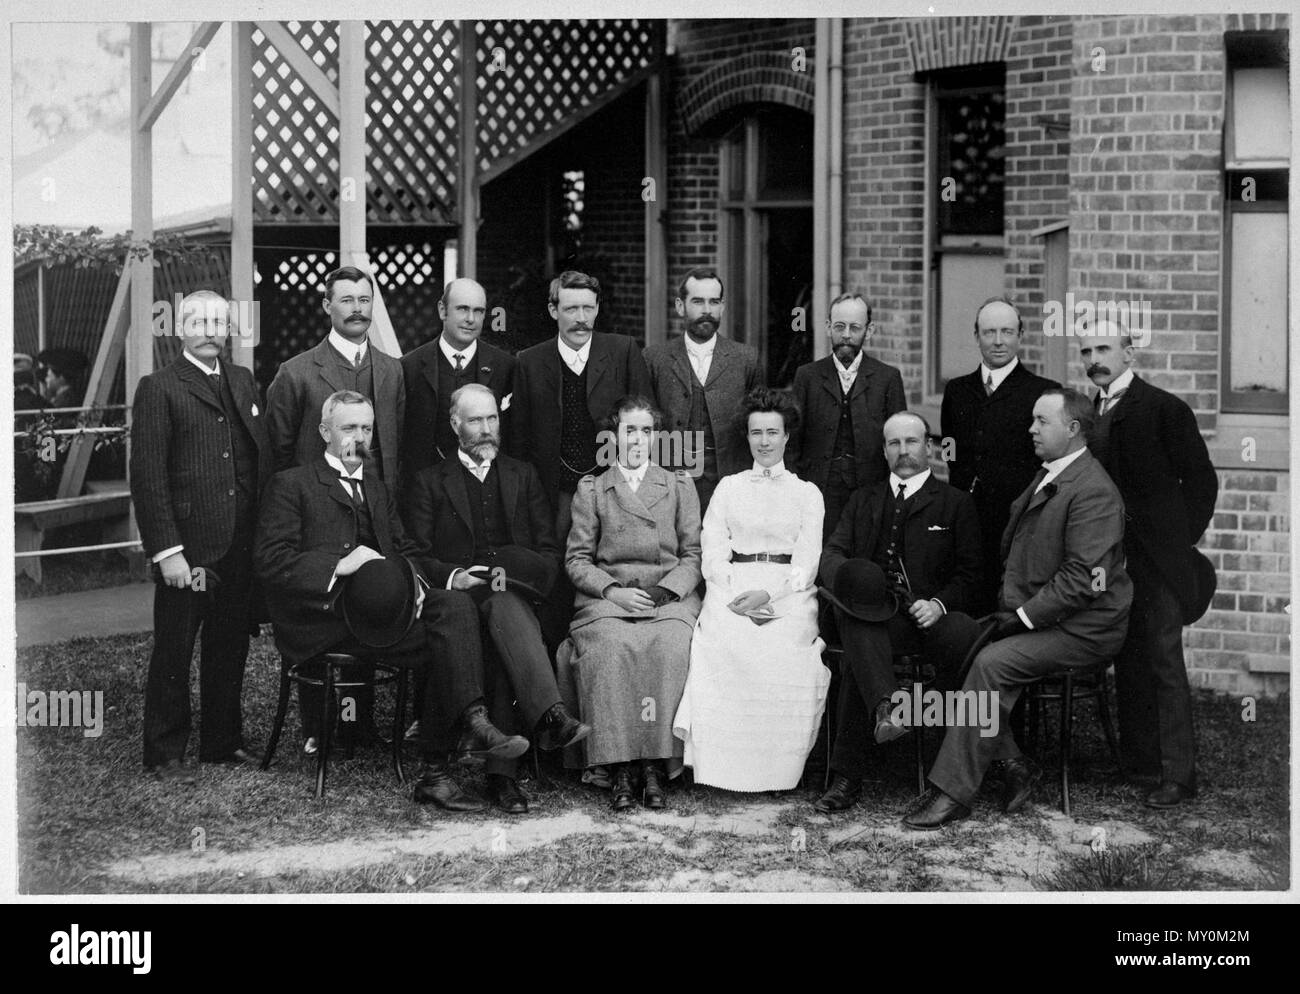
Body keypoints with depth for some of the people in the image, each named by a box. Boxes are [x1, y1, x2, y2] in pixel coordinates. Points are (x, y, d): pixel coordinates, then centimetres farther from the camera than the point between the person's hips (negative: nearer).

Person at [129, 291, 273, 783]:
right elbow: (147, 477, -10)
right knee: (173, 651, 2)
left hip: (240, 546, 6)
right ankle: (165, 753, 12)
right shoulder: (158, 389, -6)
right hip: (186, 547, -6)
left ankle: (223, 741, 26)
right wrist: (166, 551, -15)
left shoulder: (243, 382, 14)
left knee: (230, 647, 13)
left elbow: (263, 457, 15)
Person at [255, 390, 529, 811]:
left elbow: (405, 550, 20)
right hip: (323, 615, -6)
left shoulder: (379, 489, 29)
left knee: (455, 609, -25)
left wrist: (412, 579, -4)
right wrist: (339, 566, -16)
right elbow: (271, 559, -4)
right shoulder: (292, 485, 8)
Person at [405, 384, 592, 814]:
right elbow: (417, 556, 7)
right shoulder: (430, 482, 17)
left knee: (504, 610, -37)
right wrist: (452, 576, -14)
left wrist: (514, 572, -7)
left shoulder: (523, 476, 23)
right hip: (456, 596, -1)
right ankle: (551, 716, -57)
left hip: (512, 594, 1)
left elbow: (549, 554, 15)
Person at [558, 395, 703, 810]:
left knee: (671, 646, -33)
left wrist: (667, 590, -7)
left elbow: (693, 555, 12)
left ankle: (657, 764, -30)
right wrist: (612, 590, -8)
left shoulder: (680, 486, 19)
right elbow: (577, 559, 10)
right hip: (606, 599, 0)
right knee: (610, 648, -34)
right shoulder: (590, 489, 16)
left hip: (669, 596, 0)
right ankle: (619, 765, -31)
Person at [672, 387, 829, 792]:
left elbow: (808, 563, 5)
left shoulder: (807, 493, 17)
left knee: (786, 643, -34)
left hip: (790, 594, -1)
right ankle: (725, 765, -32)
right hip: (733, 588, 1)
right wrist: (736, 596, -11)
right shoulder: (728, 488, 21)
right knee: (722, 640, -34)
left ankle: (776, 769, -26)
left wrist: (769, 595, -15)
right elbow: (712, 554, 10)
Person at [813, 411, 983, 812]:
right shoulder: (863, 500, 25)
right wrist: (850, 576, -13)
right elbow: (830, 555, 12)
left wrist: (939, 603, -12)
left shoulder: (956, 503, 16)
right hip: (875, 614, 1)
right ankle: (884, 703, -52)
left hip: (929, 614, -1)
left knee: (968, 637, -36)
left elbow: (969, 576, 9)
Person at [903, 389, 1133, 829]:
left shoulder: (1093, 492, -15)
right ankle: (1015, 763, -5)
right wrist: (1007, 604, 8)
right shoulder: (1047, 478, 17)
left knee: (991, 663, -26)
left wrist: (1023, 617, -19)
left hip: (1082, 628, -9)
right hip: (1034, 616, 9)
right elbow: (1013, 550, 24)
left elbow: (1083, 579, -21)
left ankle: (953, 792, -21)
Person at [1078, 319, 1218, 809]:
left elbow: (1201, 479, -6)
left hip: (1156, 562, -7)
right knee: (1128, 663, 12)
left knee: (1164, 664, -6)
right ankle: (1139, 762, 21)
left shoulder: (1164, 409, -8)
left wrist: (1180, 541, -7)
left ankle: (1177, 774, -2)